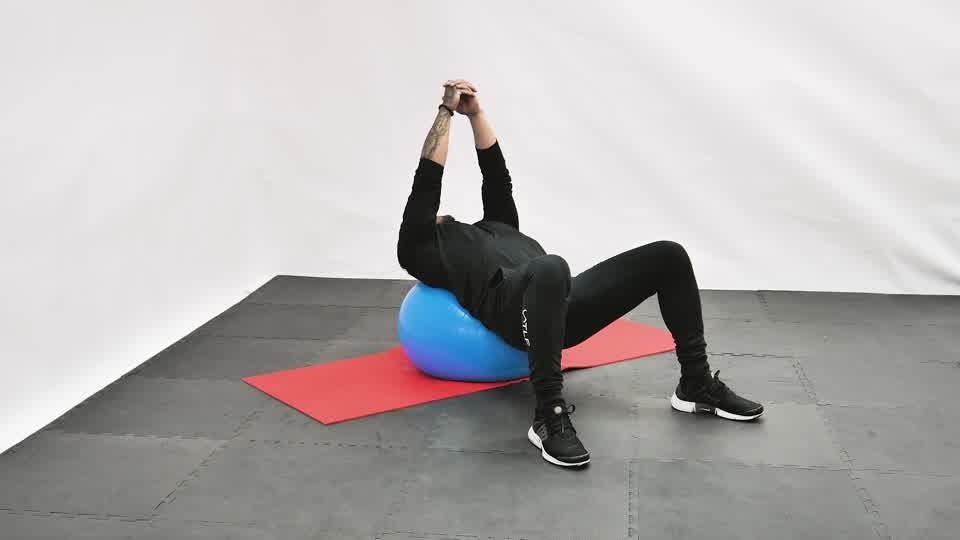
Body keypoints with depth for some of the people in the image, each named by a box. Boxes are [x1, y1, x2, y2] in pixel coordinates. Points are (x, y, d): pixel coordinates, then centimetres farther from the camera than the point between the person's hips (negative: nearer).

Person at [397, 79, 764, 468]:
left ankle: (697, 384, -1)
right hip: (514, 303, -7)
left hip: (565, 300, 8)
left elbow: (497, 177, 39)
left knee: (667, 256, -6)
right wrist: (447, 111, 21)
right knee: (550, 269, -45)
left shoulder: (490, 229, 44)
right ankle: (551, 416, -38)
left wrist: (475, 113, 36)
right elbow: (427, 179, 15)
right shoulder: (421, 247, 24)